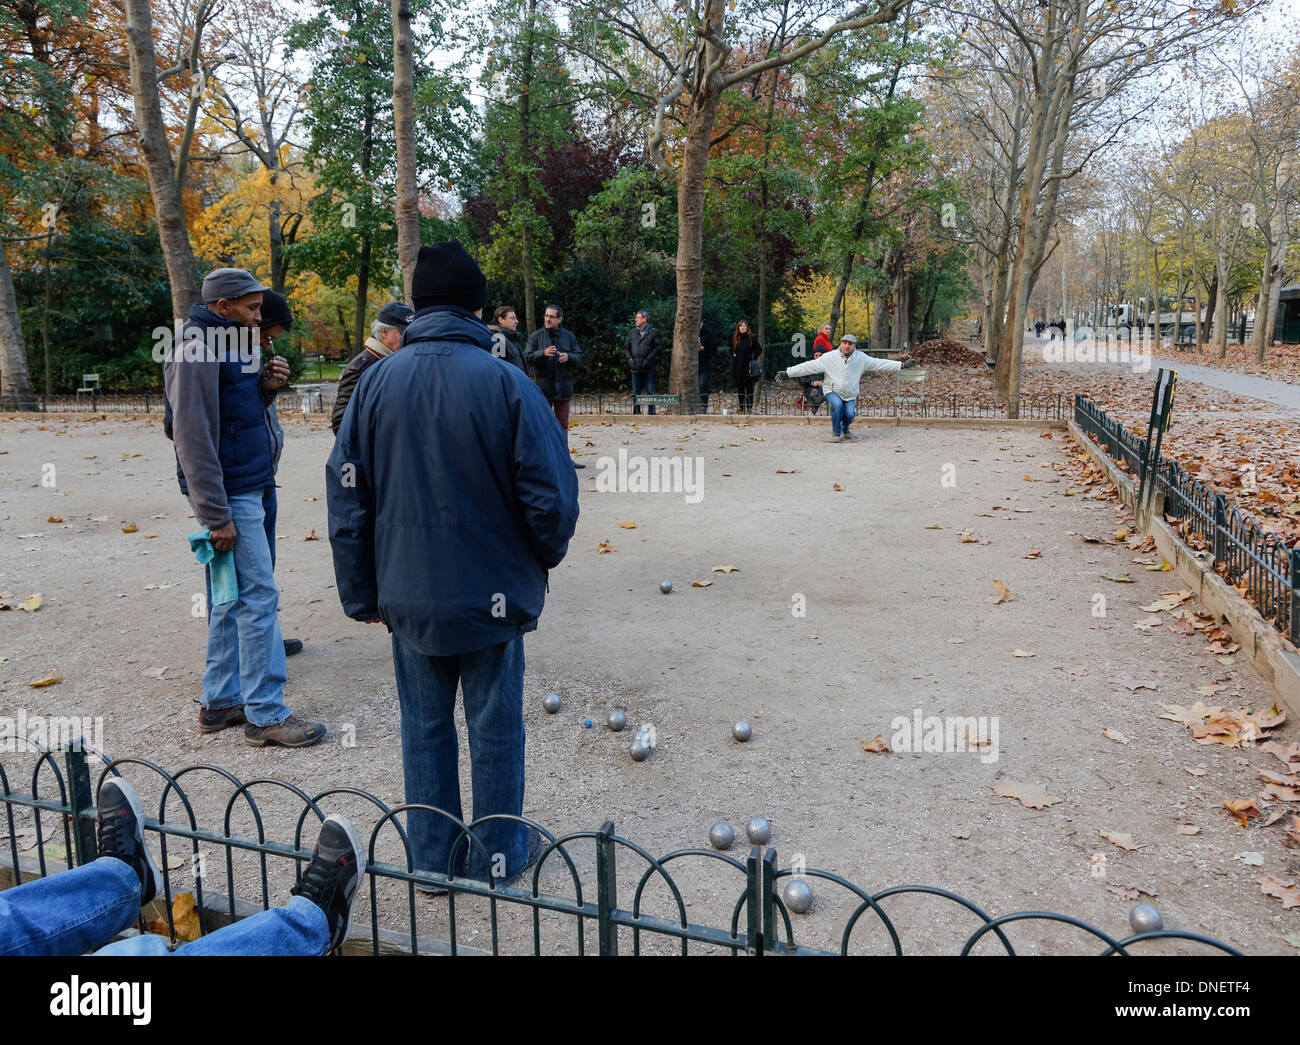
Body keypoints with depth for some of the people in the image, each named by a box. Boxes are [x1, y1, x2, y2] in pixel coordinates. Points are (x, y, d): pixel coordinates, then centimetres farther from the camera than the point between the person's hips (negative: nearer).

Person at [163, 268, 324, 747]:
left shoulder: (230, 344, 15)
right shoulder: (197, 351, -14)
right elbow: (193, 437, -19)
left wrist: (266, 387, 1)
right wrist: (216, 516, -22)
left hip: (248, 488, 10)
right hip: (230, 495, -10)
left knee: (233, 598, 13)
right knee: (259, 597, -8)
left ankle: (220, 701, 23)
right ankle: (265, 715, -2)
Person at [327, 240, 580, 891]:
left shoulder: (376, 384, -1)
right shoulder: (505, 383, -12)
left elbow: (347, 498, 3)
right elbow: (551, 495, -11)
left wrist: (360, 593, 12)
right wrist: (543, 557, 9)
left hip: (408, 597, 3)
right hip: (493, 594, -3)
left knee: (424, 727, 16)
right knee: (495, 728, 12)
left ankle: (431, 858, 29)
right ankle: (497, 857, 26)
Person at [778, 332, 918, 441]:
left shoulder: (861, 358, -3)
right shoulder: (829, 357, -10)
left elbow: (880, 363, 1)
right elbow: (809, 366, -11)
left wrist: (902, 365, -2)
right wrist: (788, 373, -16)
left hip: (850, 394, 2)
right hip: (832, 391, -2)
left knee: (850, 414, -21)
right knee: (837, 405, -31)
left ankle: (845, 430, 15)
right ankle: (836, 432, -7)